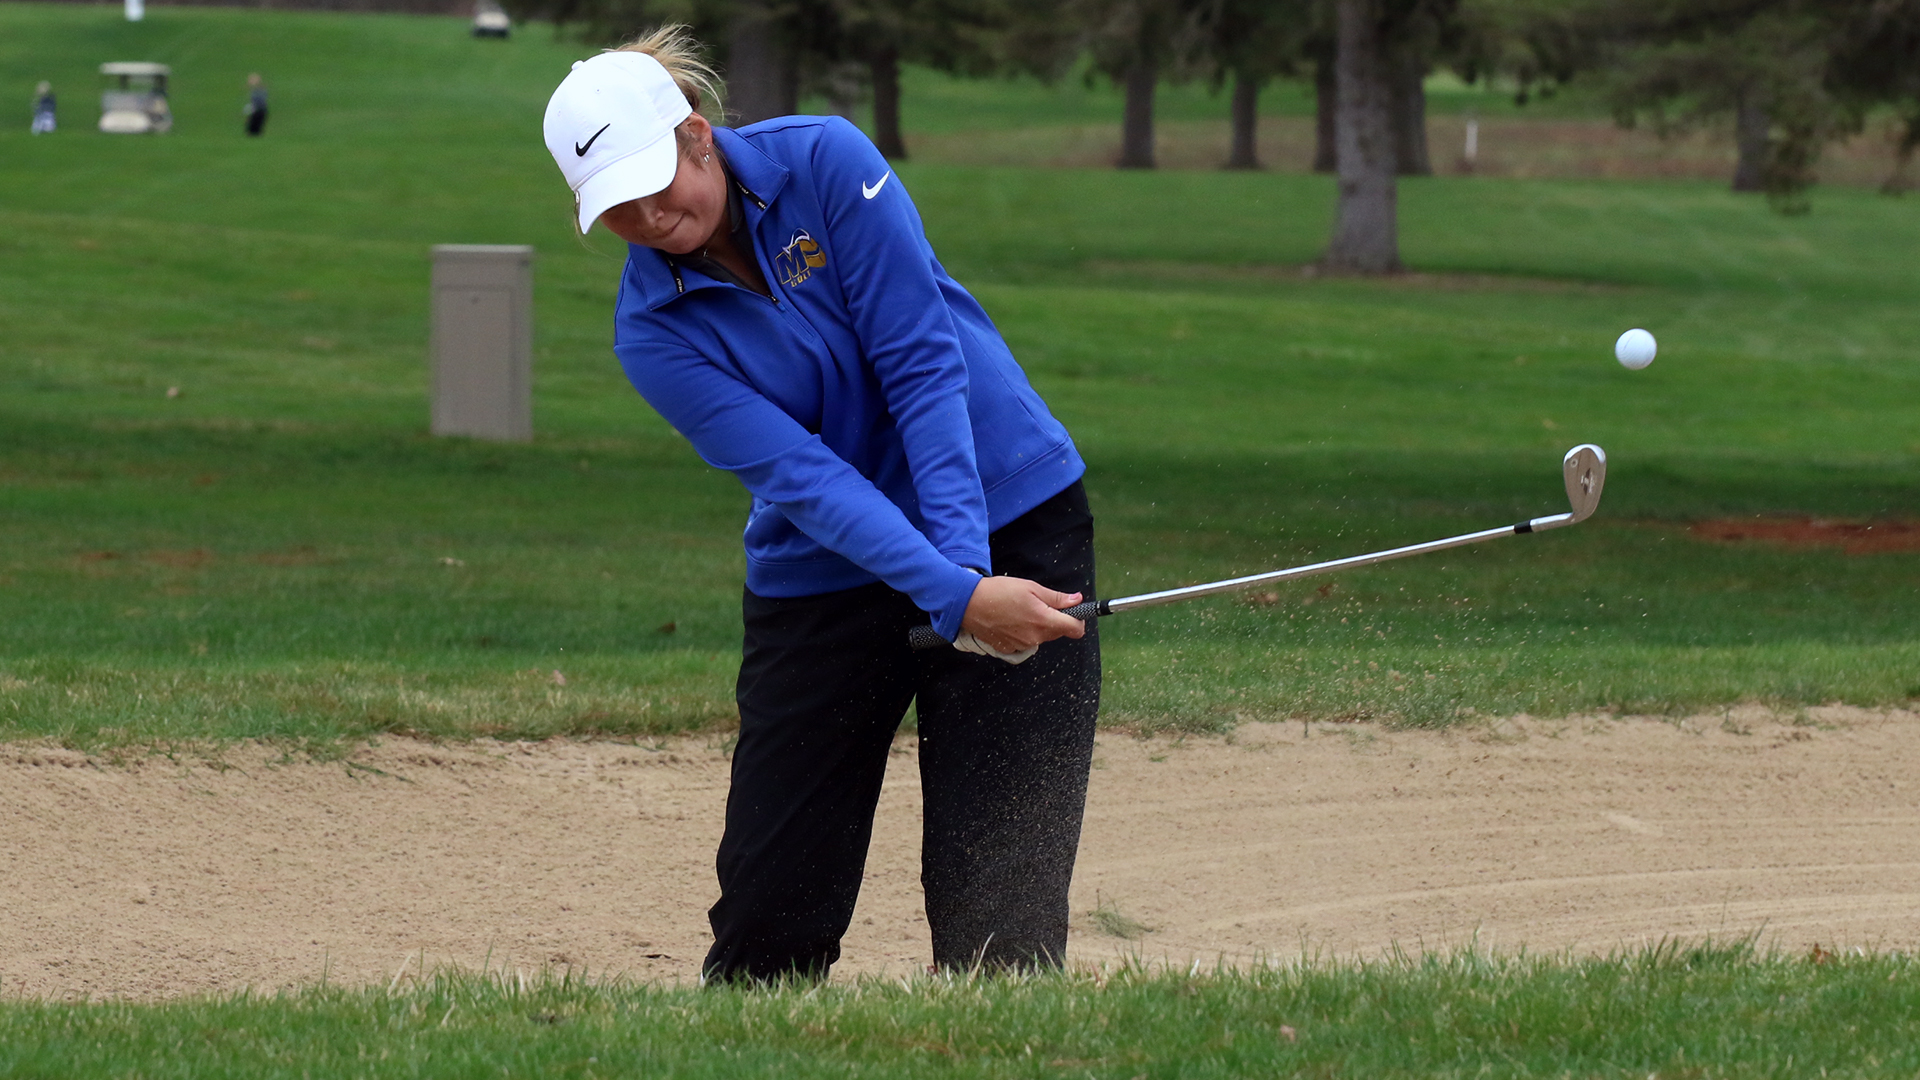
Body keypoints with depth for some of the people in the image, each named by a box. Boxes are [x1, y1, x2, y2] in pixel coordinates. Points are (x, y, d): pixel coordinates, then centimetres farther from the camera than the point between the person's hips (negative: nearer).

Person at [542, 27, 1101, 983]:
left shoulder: (825, 163, -12)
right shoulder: (651, 336, -9)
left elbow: (923, 360, -15)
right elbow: (801, 476, -20)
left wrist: (970, 562, -24)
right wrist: (953, 596, -32)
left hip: (1010, 521, -2)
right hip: (824, 575, 2)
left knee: (997, 903, -11)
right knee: (771, 904, -1)